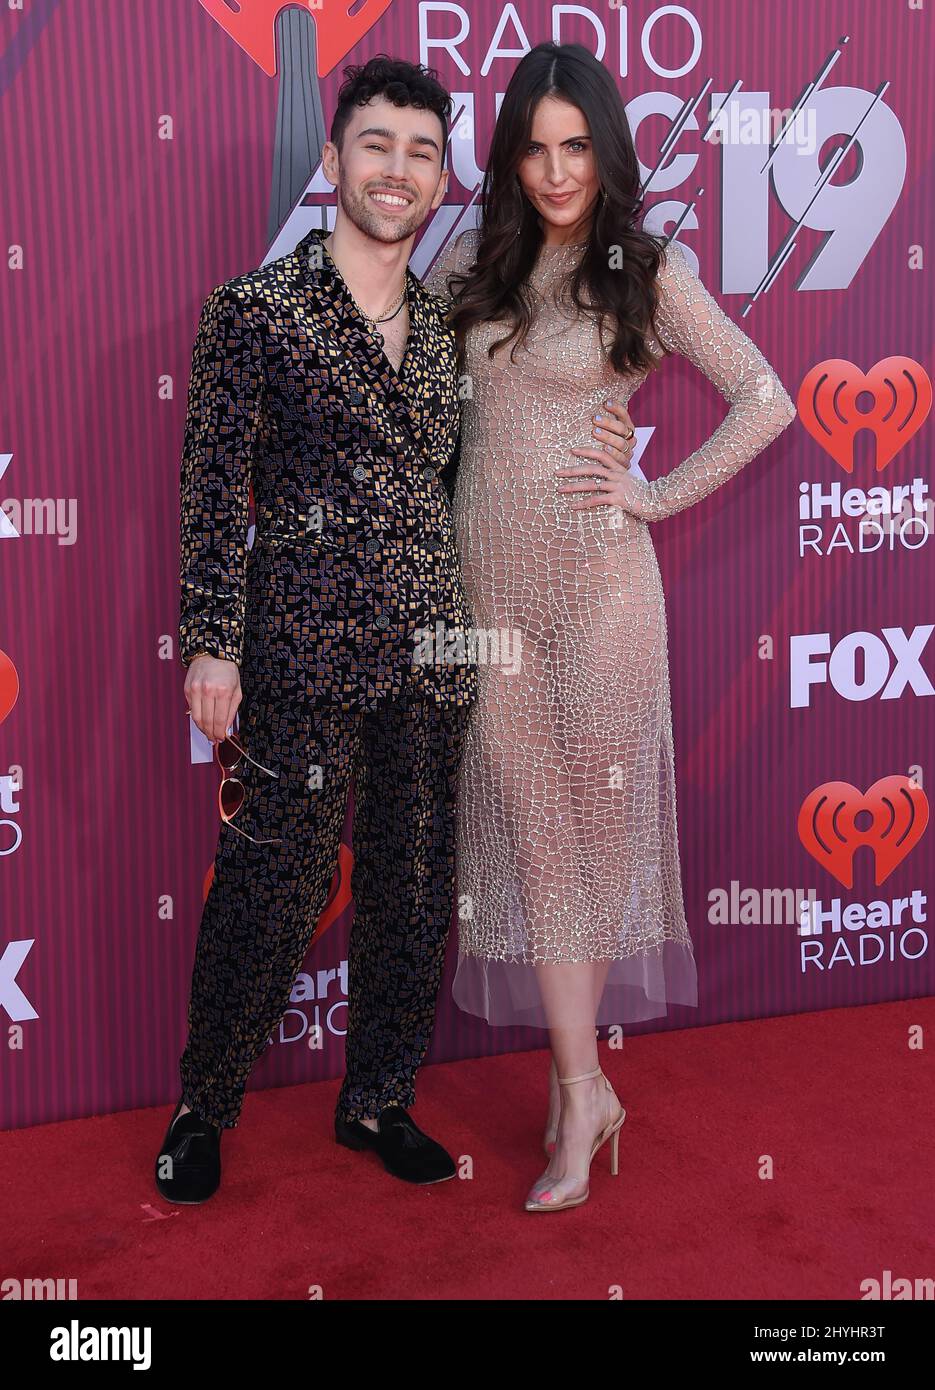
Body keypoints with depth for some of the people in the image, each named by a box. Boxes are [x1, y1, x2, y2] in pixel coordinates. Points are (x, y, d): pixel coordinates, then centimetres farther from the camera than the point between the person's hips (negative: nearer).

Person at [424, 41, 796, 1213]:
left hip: (595, 573, -3)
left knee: (593, 810, 3)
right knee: (526, 817, 2)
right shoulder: (474, 261, 9)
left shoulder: (647, 272, 0)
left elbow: (766, 400, -1)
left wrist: (660, 494, -5)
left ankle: (570, 1070, 18)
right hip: (487, 569, 3)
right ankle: (584, 1090, 10)